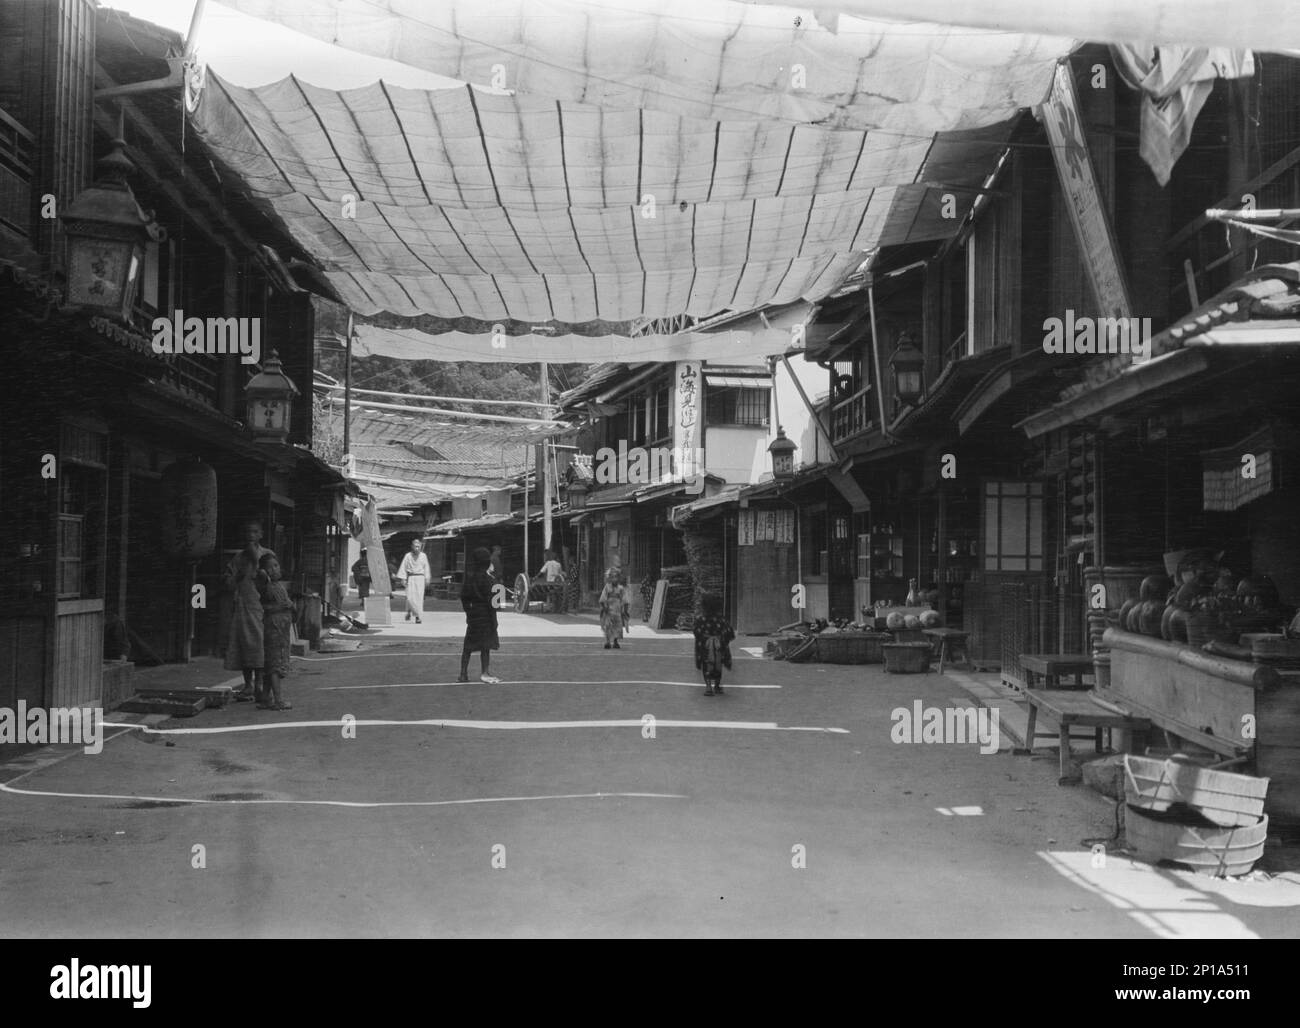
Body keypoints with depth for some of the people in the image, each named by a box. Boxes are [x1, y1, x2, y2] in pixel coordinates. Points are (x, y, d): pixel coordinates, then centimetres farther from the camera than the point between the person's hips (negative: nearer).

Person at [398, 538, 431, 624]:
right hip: (411, 577, -1)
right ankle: (409, 611, 20)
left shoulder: (423, 556, 5)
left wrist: (427, 578, 6)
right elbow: (403, 568, 2)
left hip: (420, 578, 1)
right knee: (410, 597, -8)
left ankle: (417, 616, 0)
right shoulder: (408, 556, 0)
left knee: (419, 597, -5)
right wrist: (403, 579, -3)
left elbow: (426, 567, 11)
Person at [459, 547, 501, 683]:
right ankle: (484, 673, 6)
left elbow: (463, 596, 9)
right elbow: (490, 600, -16)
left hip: (472, 614, 7)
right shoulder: (486, 579, -17)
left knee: (468, 646, 10)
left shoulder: (468, 576, 3)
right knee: (486, 645, 2)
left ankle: (463, 673, 14)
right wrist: (494, 620, -12)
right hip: (485, 615, -7)